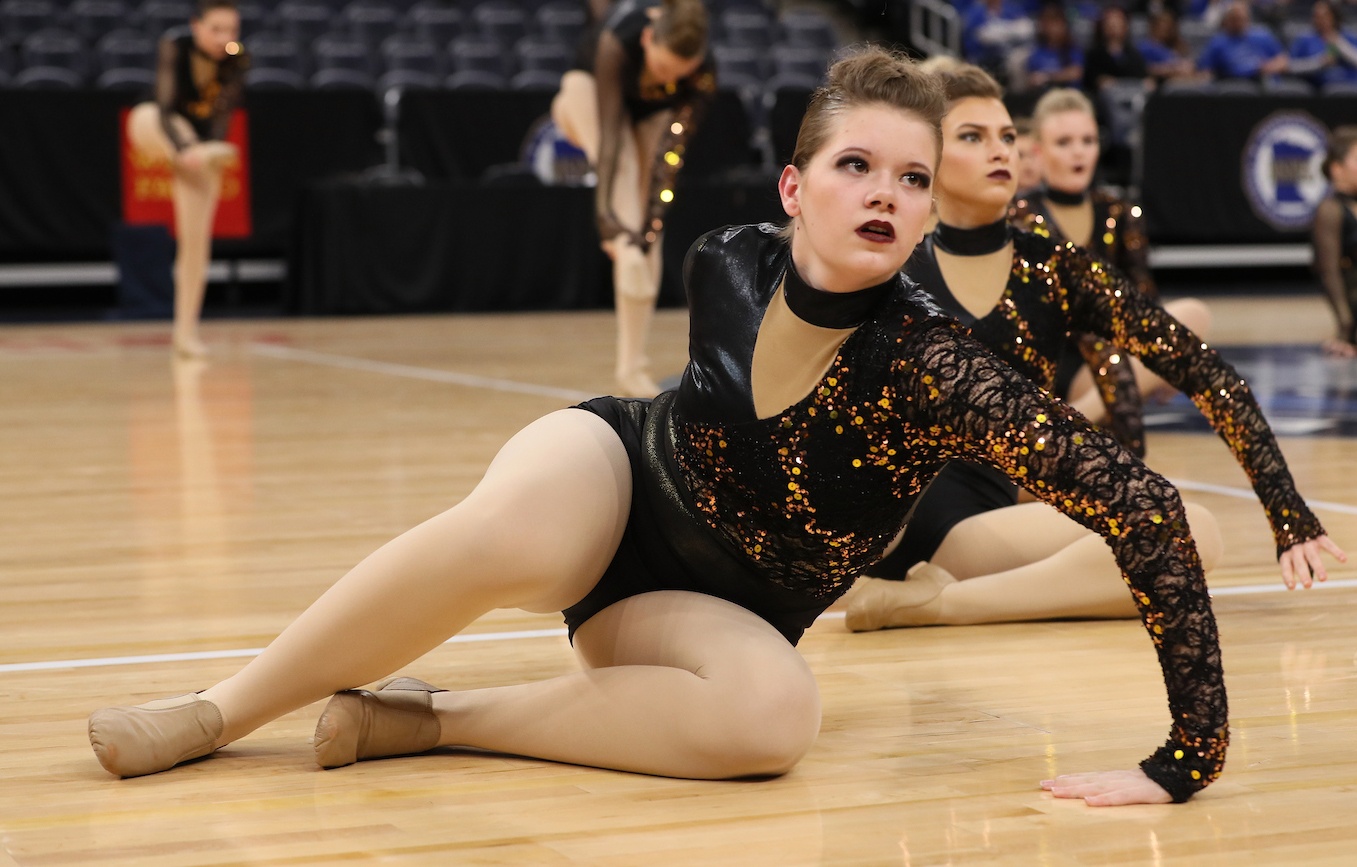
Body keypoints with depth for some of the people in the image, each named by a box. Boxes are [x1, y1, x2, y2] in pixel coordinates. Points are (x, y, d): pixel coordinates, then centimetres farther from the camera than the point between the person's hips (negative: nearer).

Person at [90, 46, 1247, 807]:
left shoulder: (932, 369, -30)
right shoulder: (726, 265, -18)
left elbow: (1146, 510, -35)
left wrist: (1188, 756, -36)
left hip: (703, 609, -1)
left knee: (777, 710, -36)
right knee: (505, 537, -36)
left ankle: (424, 720, -23)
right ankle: (219, 710, -20)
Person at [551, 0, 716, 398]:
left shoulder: (702, 73, -34)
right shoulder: (619, 38, -41)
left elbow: (673, 151, -31)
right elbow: (610, 128, -42)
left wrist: (655, 216, -37)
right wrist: (604, 209, -49)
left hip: (654, 114, 2)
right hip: (593, 92, -2)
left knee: (646, 236, -7)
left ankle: (632, 368, -1)